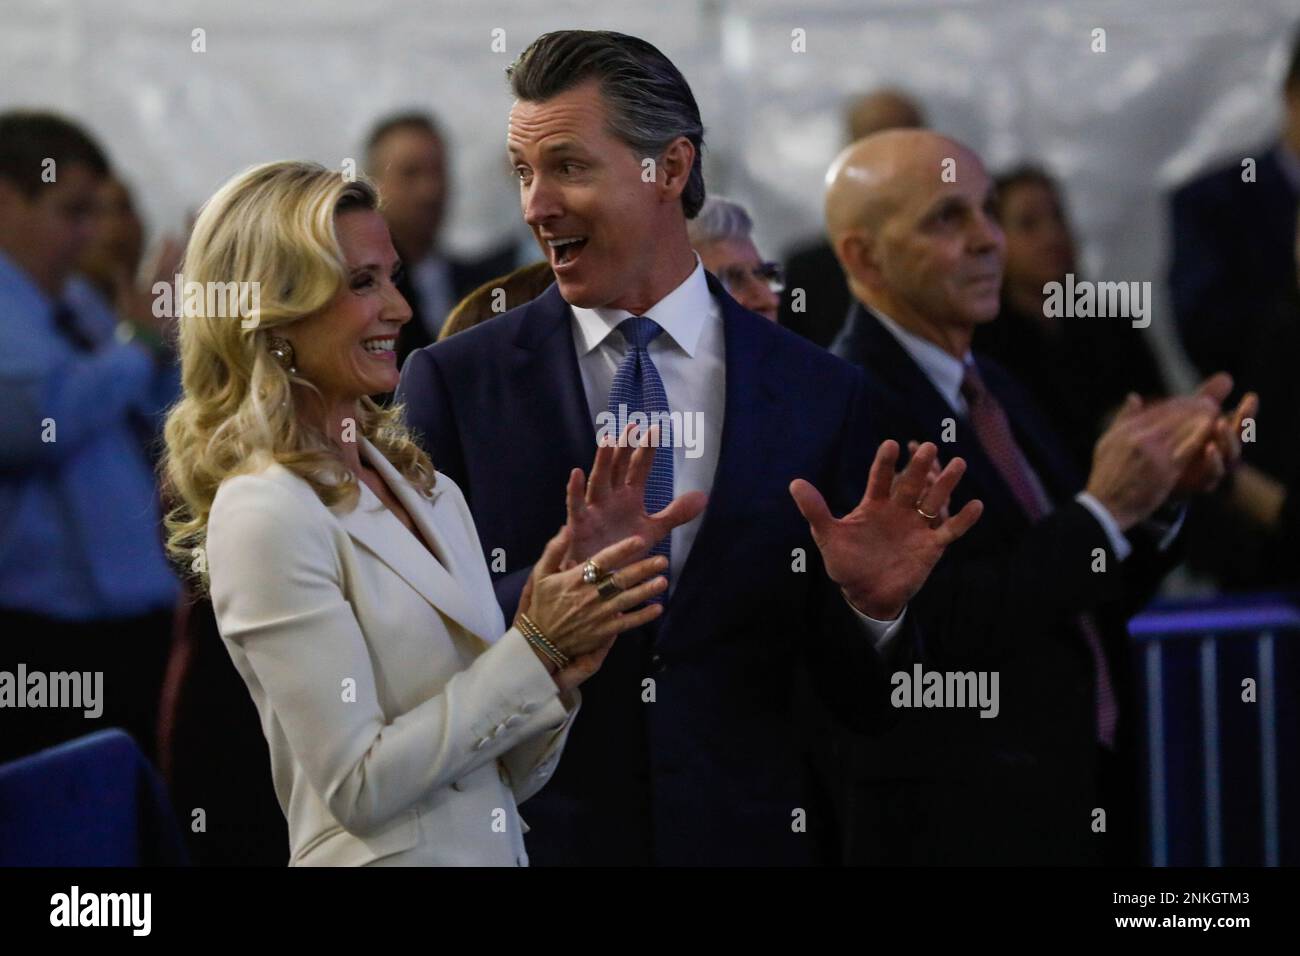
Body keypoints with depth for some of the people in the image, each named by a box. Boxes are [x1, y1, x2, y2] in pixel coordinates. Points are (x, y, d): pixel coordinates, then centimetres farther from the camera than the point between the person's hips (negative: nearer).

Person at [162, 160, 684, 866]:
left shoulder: (431, 490, 5)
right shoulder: (264, 514, -15)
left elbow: (511, 777, 8)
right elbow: (358, 785, -19)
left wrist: (561, 666, -10)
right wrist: (535, 649, -17)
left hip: (496, 852, 7)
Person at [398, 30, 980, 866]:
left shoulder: (818, 394, -1)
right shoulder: (452, 384, -3)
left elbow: (861, 703, 1)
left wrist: (874, 607, -18)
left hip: (752, 838, 1)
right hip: (533, 836, -1)